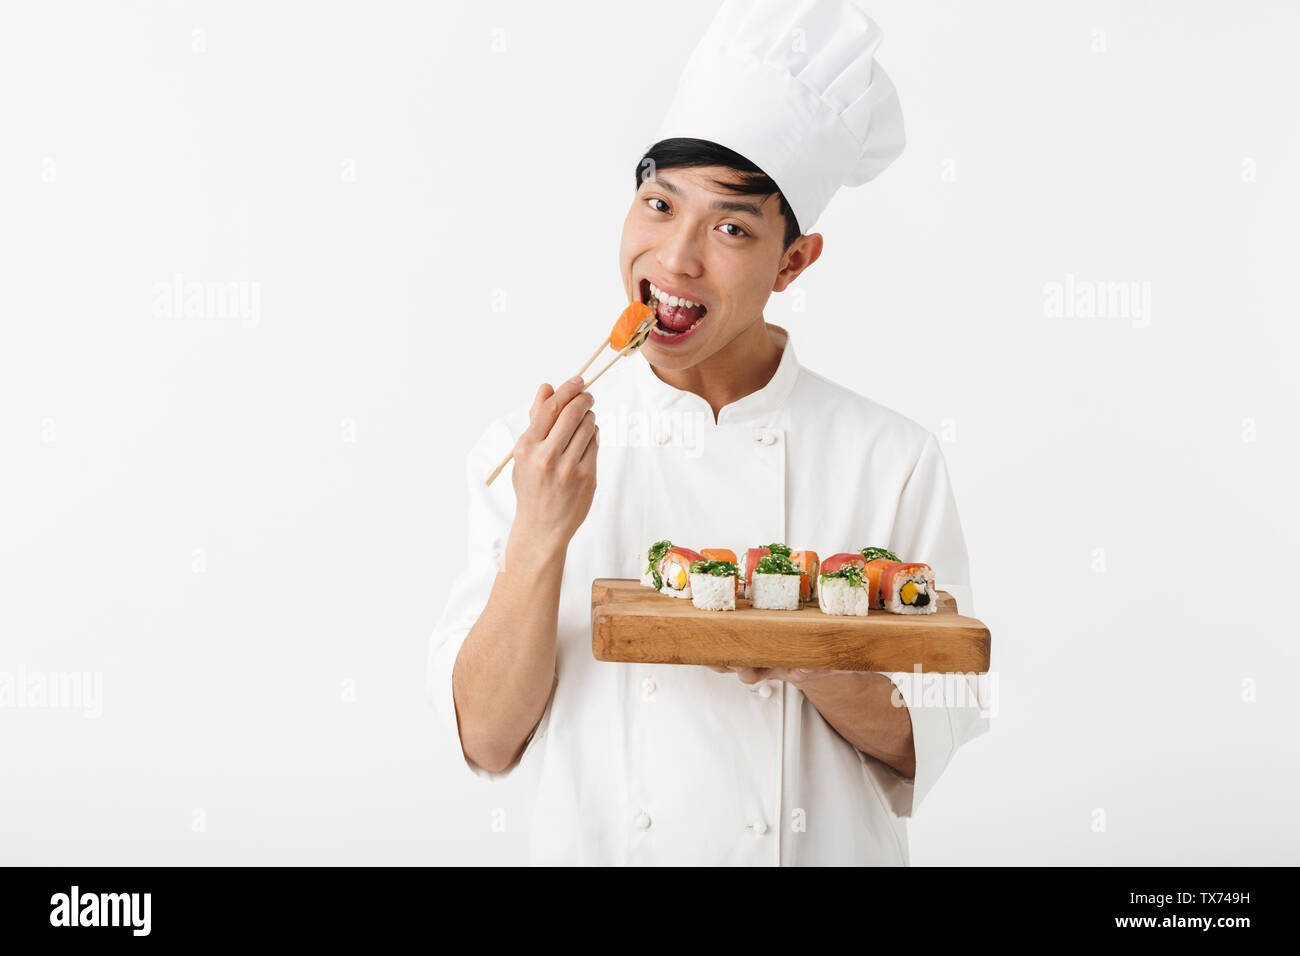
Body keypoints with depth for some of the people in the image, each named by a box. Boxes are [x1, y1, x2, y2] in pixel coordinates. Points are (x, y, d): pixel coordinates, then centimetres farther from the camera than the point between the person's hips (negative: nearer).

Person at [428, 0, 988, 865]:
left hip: (827, 849, 1)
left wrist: (810, 664, -21)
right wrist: (542, 533, -21)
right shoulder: (528, 451, -7)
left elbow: (925, 751, -5)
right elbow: (487, 742, -11)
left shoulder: (891, 460, -8)